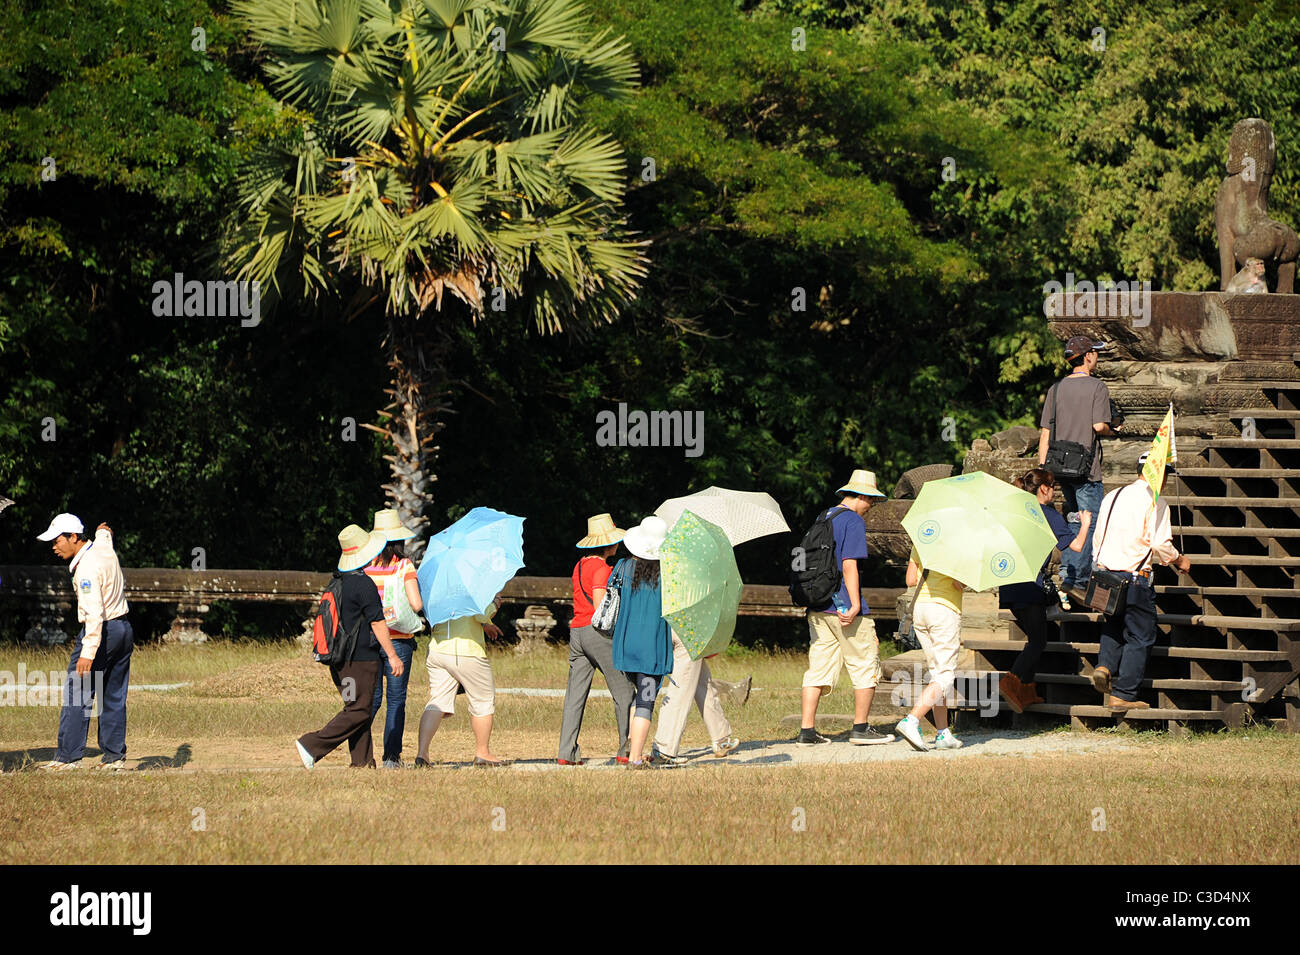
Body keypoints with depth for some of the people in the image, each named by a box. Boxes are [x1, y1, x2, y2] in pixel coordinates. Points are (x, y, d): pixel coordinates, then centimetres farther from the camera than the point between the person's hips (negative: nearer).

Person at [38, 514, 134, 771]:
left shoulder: (87, 567, -20)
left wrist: (88, 651, -32)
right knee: (114, 697, 11)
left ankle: (68, 756, -10)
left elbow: (94, 612, -28)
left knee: (77, 694, -7)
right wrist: (103, 533, 57)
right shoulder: (104, 547, 6)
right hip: (124, 629, 9)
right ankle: (114, 756, 11)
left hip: (101, 632, -9)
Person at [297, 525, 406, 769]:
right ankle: (312, 745, -12)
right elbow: (377, 623, -15)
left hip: (339, 657, 9)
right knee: (359, 711, -5)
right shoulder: (364, 584, -15)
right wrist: (392, 655, -12)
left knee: (358, 709, 12)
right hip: (361, 657, -9)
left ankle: (362, 761, 9)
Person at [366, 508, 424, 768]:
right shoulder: (404, 566, -7)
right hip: (398, 640, -3)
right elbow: (416, 604, -12)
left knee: (372, 697, 11)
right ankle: (391, 755, 1)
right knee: (396, 700, 3)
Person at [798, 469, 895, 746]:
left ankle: (807, 731, 2)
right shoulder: (853, 521, -10)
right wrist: (855, 604, -21)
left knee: (818, 668, 7)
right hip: (844, 607, -8)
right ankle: (861, 728, 5)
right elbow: (849, 565, -19)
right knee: (866, 666, 4)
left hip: (818, 608, 8)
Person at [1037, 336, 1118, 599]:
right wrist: (1111, 430, 5)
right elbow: (1099, 426, -18)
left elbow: (1045, 431, 6)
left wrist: (1042, 468, 9)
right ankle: (1076, 579, -9)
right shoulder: (1097, 387, -8)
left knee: (1073, 520, 20)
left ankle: (1067, 569, 15)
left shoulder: (1056, 389, 8)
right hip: (1086, 468, -6)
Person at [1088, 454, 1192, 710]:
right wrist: (1179, 561, 3)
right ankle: (1123, 695, 2)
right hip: (1135, 578, -7)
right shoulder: (1154, 501, -8)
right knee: (1140, 636, 3)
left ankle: (1105, 665, -1)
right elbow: (1161, 543, -15)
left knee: (1113, 627, 24)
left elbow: (1098, 538, 18)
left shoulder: (1112, 497, 14)